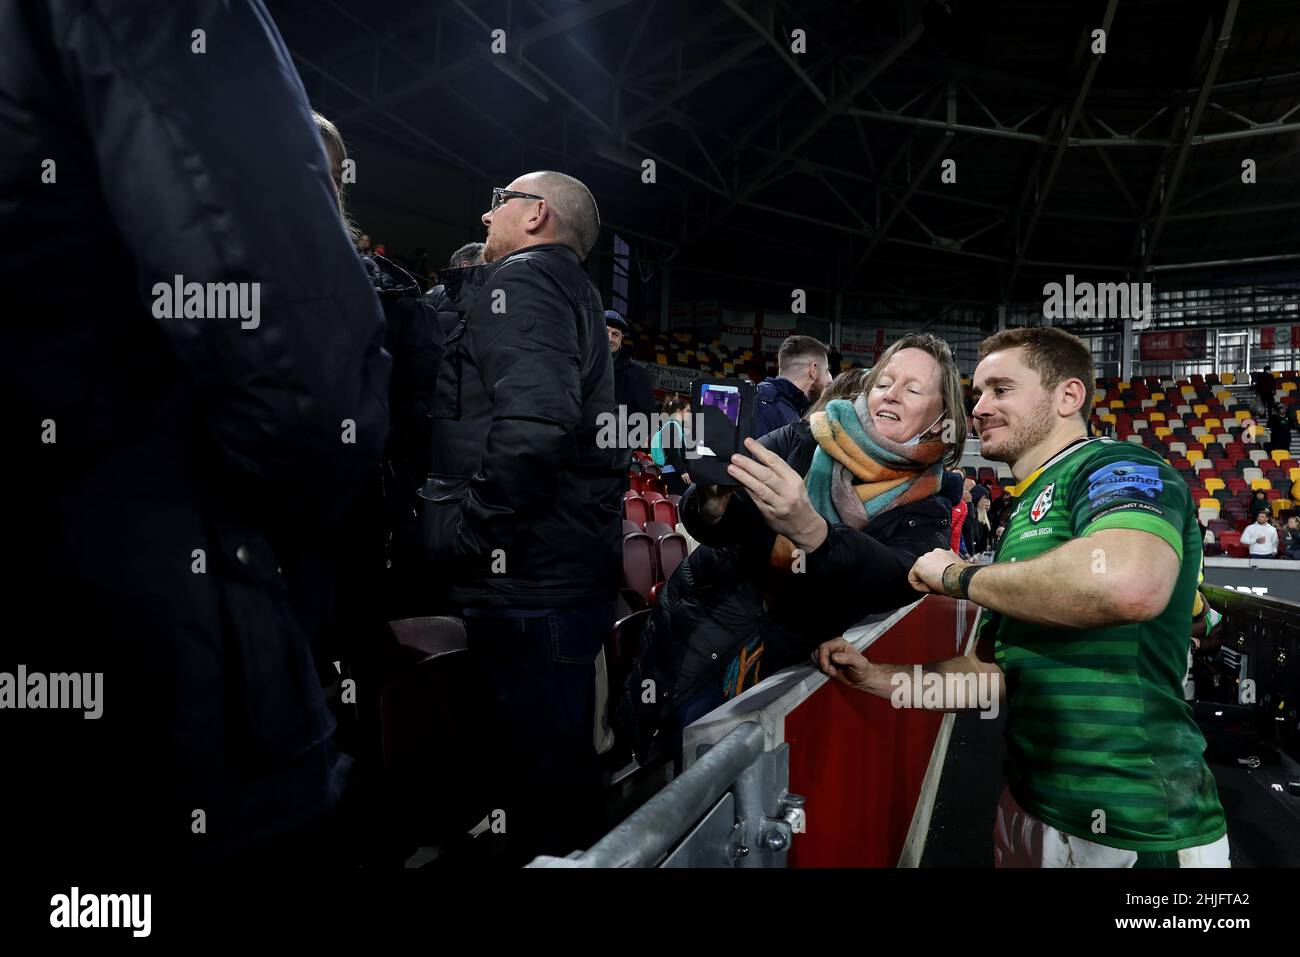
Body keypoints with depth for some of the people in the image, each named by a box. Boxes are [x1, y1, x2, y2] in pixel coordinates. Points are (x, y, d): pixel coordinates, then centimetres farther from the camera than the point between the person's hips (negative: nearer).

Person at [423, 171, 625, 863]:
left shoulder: (521, 277, -7)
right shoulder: (576, 293, 21)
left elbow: (532, 423, -25)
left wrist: (468, 536, -16)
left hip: (528, 581, -10)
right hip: (576, 572, 10)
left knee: (540, 780, 2)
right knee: (563, 762, 21)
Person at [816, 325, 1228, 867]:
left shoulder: (1117, 466, -14)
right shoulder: (1026, 513, 14)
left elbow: (1127, 584, -38)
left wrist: (959, 576, -22)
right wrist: (879, 679, 6)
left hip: (1134, 835, -8)